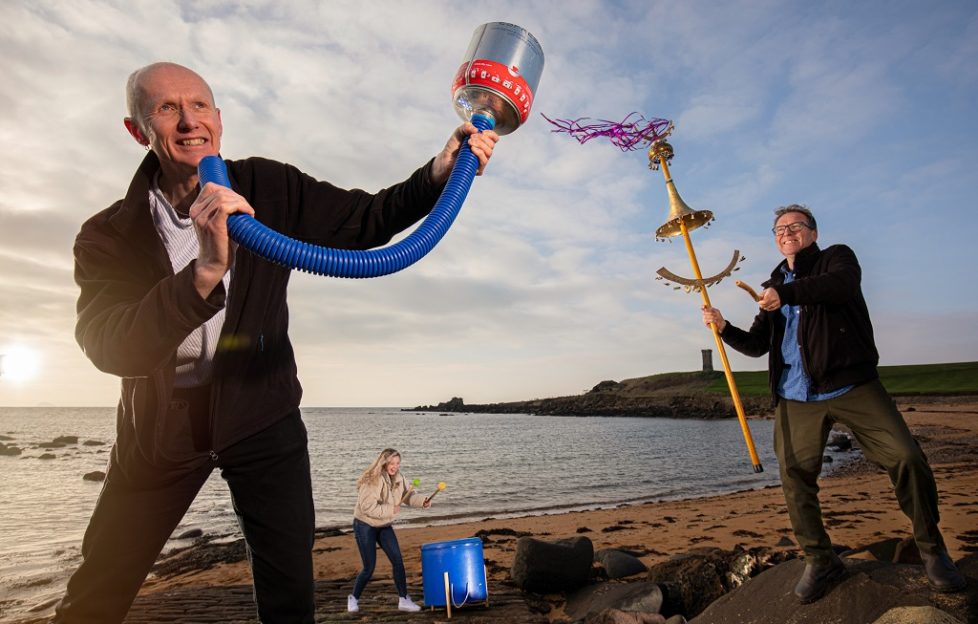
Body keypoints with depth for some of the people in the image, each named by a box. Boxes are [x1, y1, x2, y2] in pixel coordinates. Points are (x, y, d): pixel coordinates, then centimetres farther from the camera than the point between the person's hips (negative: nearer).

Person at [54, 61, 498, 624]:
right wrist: (205, 272, -43)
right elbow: (107, 347, -26)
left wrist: (441, 171, -21)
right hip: (157, 426, 1)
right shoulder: (110, 235, -11)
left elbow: (368, 220, -7)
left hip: (261, 415, 0)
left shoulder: (269, 189, -8)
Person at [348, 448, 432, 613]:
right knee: (369, 567, -1)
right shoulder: (372, 480, -25)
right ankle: (353, 598, 24)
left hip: (384, 526, 6)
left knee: (397, 561, -3)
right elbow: (367, 507, -29)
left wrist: (422, 500, -21)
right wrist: (390, 510, -26)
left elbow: (409, 495, -1)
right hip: (365, 526, -6)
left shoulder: (398, 478, -4)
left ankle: (403, 600, 9)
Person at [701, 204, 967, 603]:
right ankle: (820, 562, 19)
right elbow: (758, 345, 17)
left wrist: (786, 292, -31)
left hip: (852, 385, -3)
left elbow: (842, 284, -19)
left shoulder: (836, 257, 8)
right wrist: (724, 328, -1)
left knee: (907, 458, -10)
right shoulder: (773, 286, 20)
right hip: (795, 397, 4)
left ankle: (931, 550, 16)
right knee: (795, 477, 1)